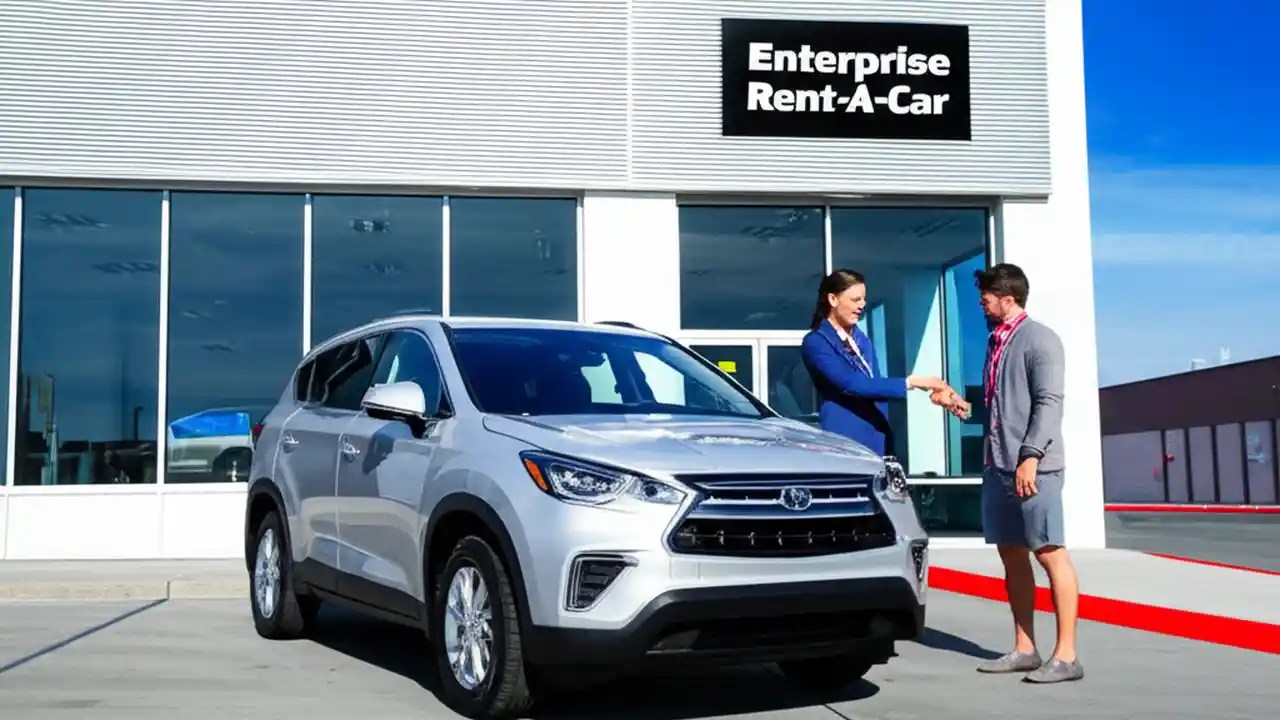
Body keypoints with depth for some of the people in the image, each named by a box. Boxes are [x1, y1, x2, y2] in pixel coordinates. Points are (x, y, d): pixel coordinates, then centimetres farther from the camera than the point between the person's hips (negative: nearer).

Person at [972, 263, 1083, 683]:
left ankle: (1066, 655, 0)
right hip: (998, 466, 9)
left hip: (1033, 466, -8)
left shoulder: (1039, 339, -7)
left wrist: (1031, 456, -20)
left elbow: (1048, 403, -15)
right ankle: (1024, 649, 17)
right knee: (1012, 556, 10)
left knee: (1050, 554, -5)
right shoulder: (997, 341, 17)